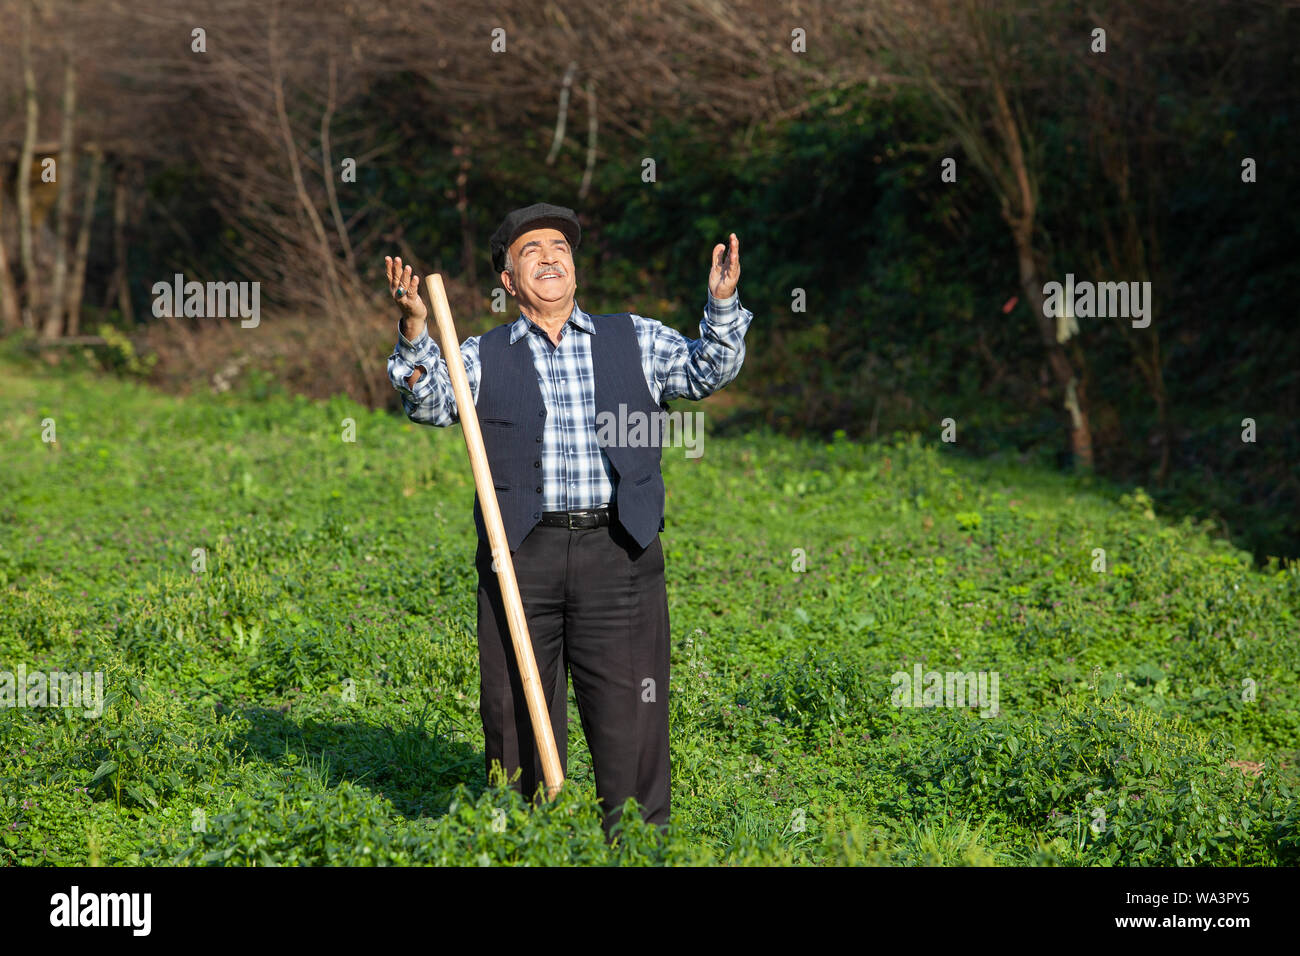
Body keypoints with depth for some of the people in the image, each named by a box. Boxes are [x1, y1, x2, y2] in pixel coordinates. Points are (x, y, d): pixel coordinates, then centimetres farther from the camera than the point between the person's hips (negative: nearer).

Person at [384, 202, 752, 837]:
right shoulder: (483, 357, 13)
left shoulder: (637, 342, 15)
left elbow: (707, 370, 5)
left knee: (630, 717, -1)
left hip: (618, 554, 0)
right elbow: (431, 402, -2)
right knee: (517, 719, 5)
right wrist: (415, 329, -18)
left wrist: (722, 307, -12)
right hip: (521, 555, 0)